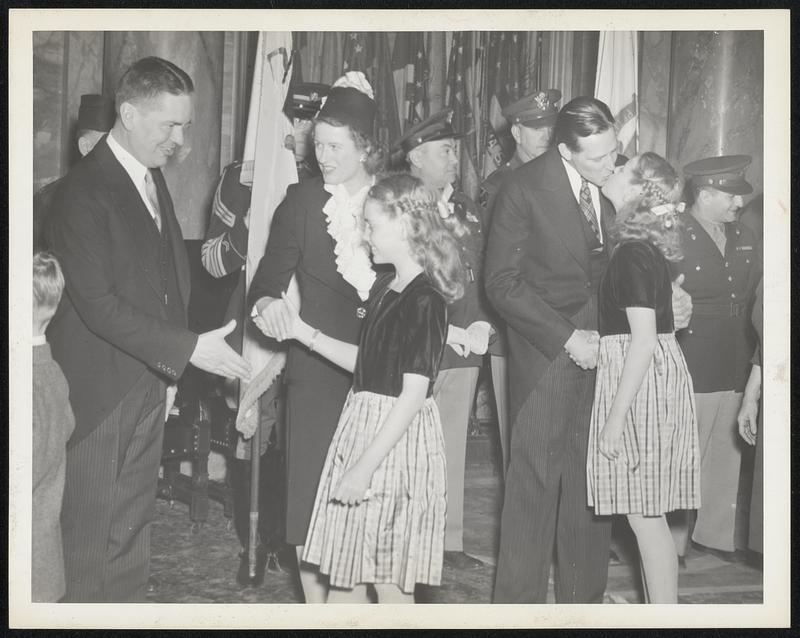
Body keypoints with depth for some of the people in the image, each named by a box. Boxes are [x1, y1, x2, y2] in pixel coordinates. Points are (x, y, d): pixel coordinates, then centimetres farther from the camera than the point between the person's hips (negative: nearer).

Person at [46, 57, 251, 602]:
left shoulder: (153, 178, 10)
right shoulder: (85, 189, -17)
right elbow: (96, 302, -23)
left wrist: (168, 370, 8)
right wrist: (187, 349, -25)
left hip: (150, 382, 8)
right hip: (102, 389, -8)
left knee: (135, 524, 16)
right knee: (93, 533, 3)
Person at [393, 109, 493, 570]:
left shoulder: (469, 210, 16)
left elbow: (484, 274, 18)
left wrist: (481, 325, 3)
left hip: (466, 347, 6)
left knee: (454, 448, 10)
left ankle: (451, 540, 18)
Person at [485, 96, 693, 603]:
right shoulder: (525, 187, -9)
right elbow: (503, 282, -10)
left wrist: (668, 299, -4)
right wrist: (567, 338, -14)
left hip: (603, 351, 4)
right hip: (546, 353, -4)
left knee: (593, 481, 7)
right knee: (534, 482, 0)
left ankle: (585, 597, 19)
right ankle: (518, 601, 12)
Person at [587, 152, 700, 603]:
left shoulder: (634, 254, -16)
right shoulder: (649, 249, 12)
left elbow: (643, 339, -21)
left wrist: (616, 417, -20)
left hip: (642, 384, -9)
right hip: (655, 377, 9)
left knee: (645, 515, -3)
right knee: (648, 514, 13)